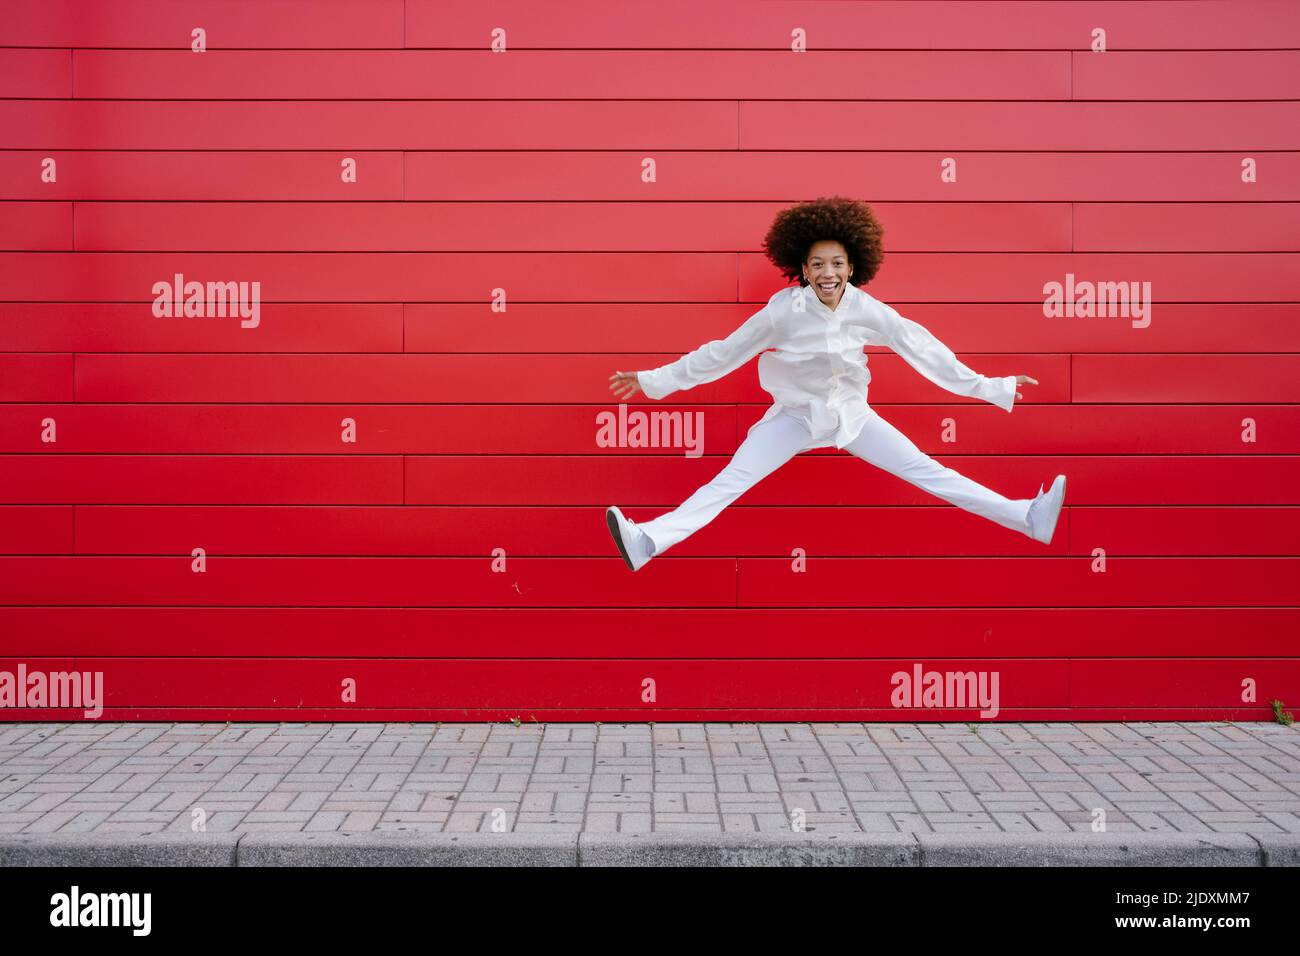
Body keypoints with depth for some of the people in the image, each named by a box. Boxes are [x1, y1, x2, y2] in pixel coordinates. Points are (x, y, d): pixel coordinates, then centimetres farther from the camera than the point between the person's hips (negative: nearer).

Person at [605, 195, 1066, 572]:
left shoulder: (868, 311, -15)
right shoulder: (783, 309, -19)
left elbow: (922, 349, -7)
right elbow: (725, 352, -11)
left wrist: (987, 387, -4)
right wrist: (656, 380, -10)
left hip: (851, 413, 2)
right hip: (795, 415, -1)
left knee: (930, 473, -1)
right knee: (725, 484, -16)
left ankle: (1030, 518, 0)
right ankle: (646, 543, -29)